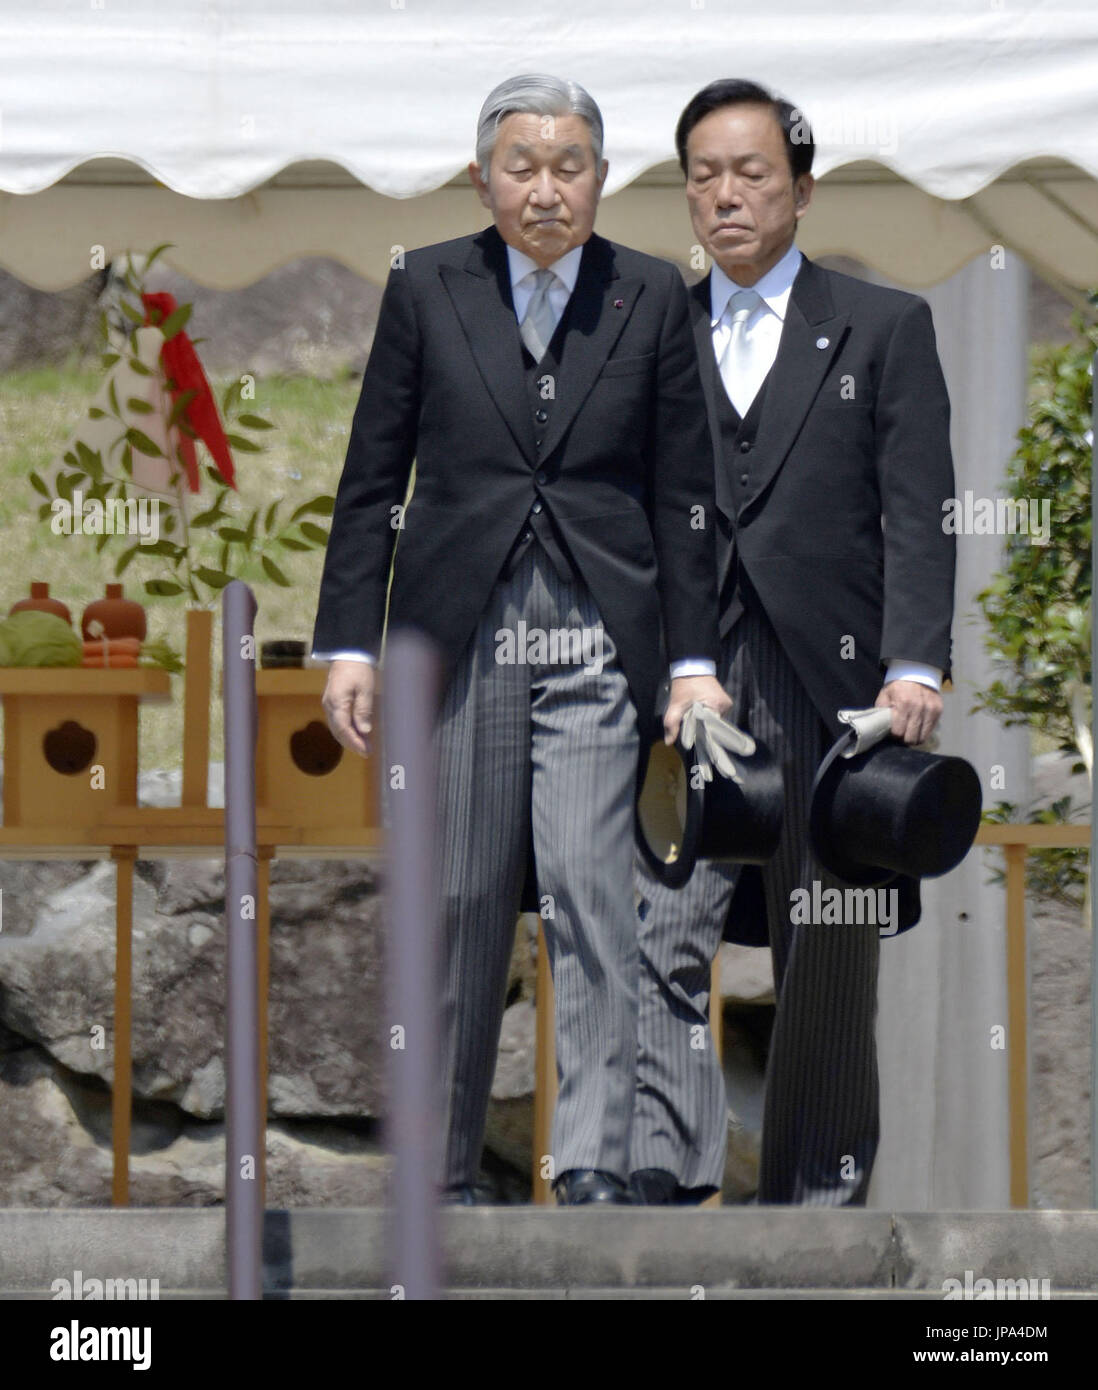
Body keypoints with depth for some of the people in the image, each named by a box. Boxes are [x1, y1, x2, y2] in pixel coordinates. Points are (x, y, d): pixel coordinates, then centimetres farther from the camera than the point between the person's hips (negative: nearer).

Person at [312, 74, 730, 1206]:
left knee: (589, 889, -11)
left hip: (599, 642, -1)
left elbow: (683, 493, 7)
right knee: (461, 903, 3)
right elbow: (371, 478, 7)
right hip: (460, 634, 1)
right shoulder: (427, 289, 5)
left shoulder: (652, 299, 5)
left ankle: (593, 1166, -10)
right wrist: (349, 644, 2)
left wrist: (693, 660, 2)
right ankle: (447, 1169, 13)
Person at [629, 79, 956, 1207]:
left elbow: (916, 512, -1)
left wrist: (914, 667, -13)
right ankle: (661, 1189, -20)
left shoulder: (884, 329, 7)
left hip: (831, 688, -1)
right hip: (687, 688, 1)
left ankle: (818, 1201, 13)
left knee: (827, 967, 4)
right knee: (658, 941, -14)